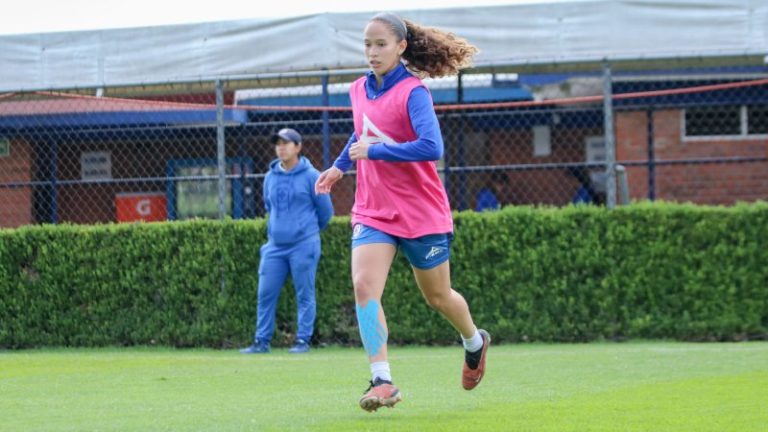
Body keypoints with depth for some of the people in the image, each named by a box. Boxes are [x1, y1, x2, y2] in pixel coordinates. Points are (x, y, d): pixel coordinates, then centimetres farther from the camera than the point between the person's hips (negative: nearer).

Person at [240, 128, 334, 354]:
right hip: (275, 245, 5)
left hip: (303, 245, -5)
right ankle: (262, 341, 5)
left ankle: (303, 340, 4)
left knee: (304, 295, -2)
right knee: (266, 294, 1)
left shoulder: (310, 176, -4)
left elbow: (325, 210, 3)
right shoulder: (271, 177, 10)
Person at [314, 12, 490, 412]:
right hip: (373, 211, 5)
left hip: (422, 214, -5)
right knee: (364, 285, -19)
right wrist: (340, 166, 17)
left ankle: (475, 342, 45)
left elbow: (431, 147, -29)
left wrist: (373, 150, -26)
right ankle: (382, 382, -22)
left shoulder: (412, 92, -16)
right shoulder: (359, 90, 5)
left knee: (437, 296, 12)